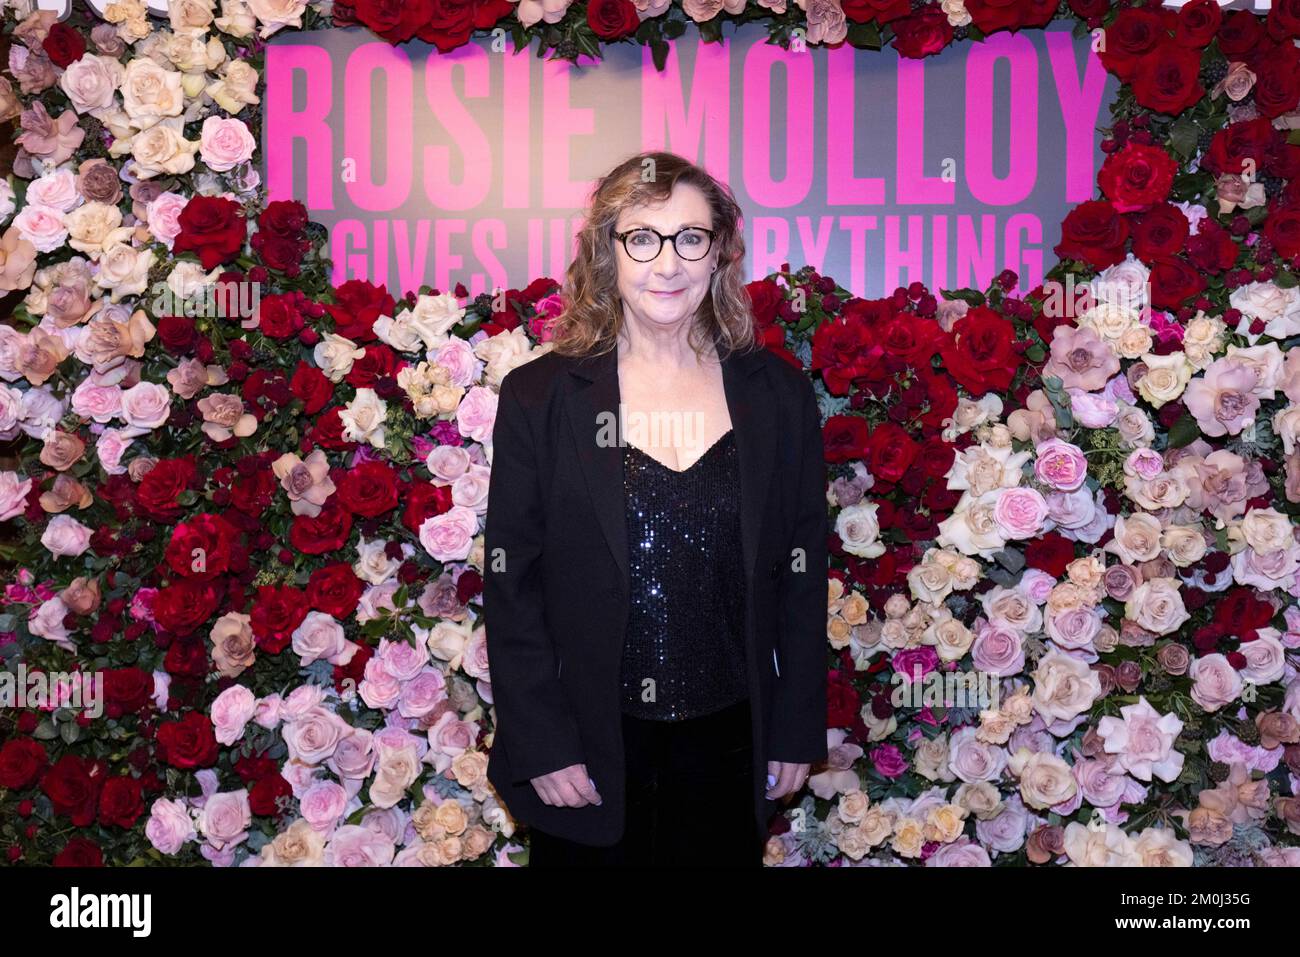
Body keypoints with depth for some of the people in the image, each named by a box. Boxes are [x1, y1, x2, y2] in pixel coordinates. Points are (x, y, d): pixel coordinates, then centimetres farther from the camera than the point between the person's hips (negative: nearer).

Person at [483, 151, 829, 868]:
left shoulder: (778, 394, 1)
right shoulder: (540, 395, -4)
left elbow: (802, 573, 4)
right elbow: (511, 584, -4)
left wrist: (797, 731, 4)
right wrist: (541, 745, -8)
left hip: (728, 749, 2)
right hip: (586, 754, -1)